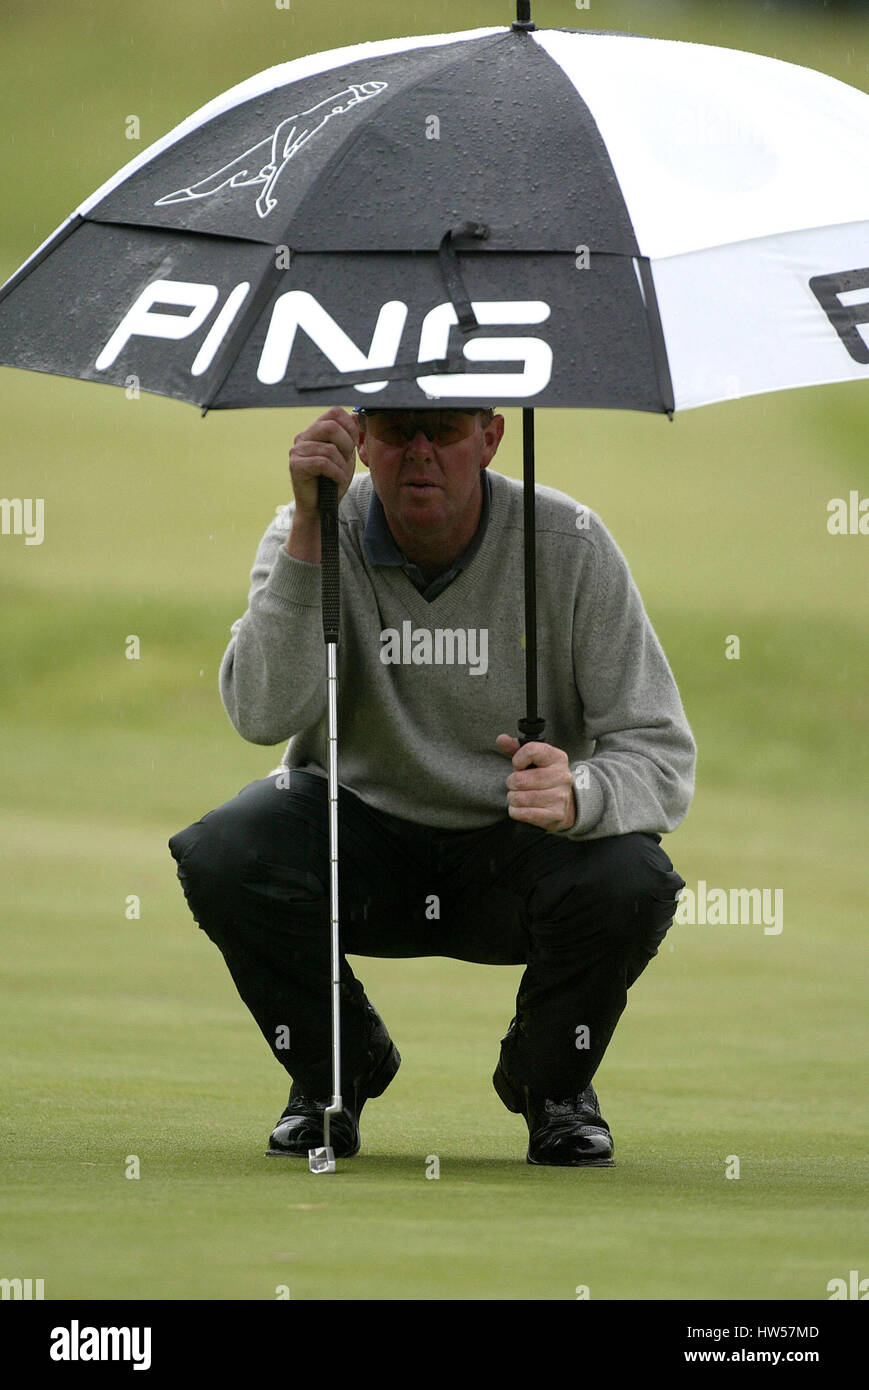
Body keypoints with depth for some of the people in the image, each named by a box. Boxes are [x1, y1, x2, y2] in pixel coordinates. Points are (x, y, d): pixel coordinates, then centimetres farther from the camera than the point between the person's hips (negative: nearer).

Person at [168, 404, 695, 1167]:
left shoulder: (569, 545, -15)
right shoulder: (316, 534, -12)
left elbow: (662, 755, -17)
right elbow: (263, 715, -29)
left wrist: (581, 794, -41)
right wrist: (310, 527, -35)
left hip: (509, 849, -1)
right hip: (356, 826, 1)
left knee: (630, 884, -32)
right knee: (220, 858, -30)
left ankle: (552, 1081, 4)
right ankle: (337, 1065, 3)